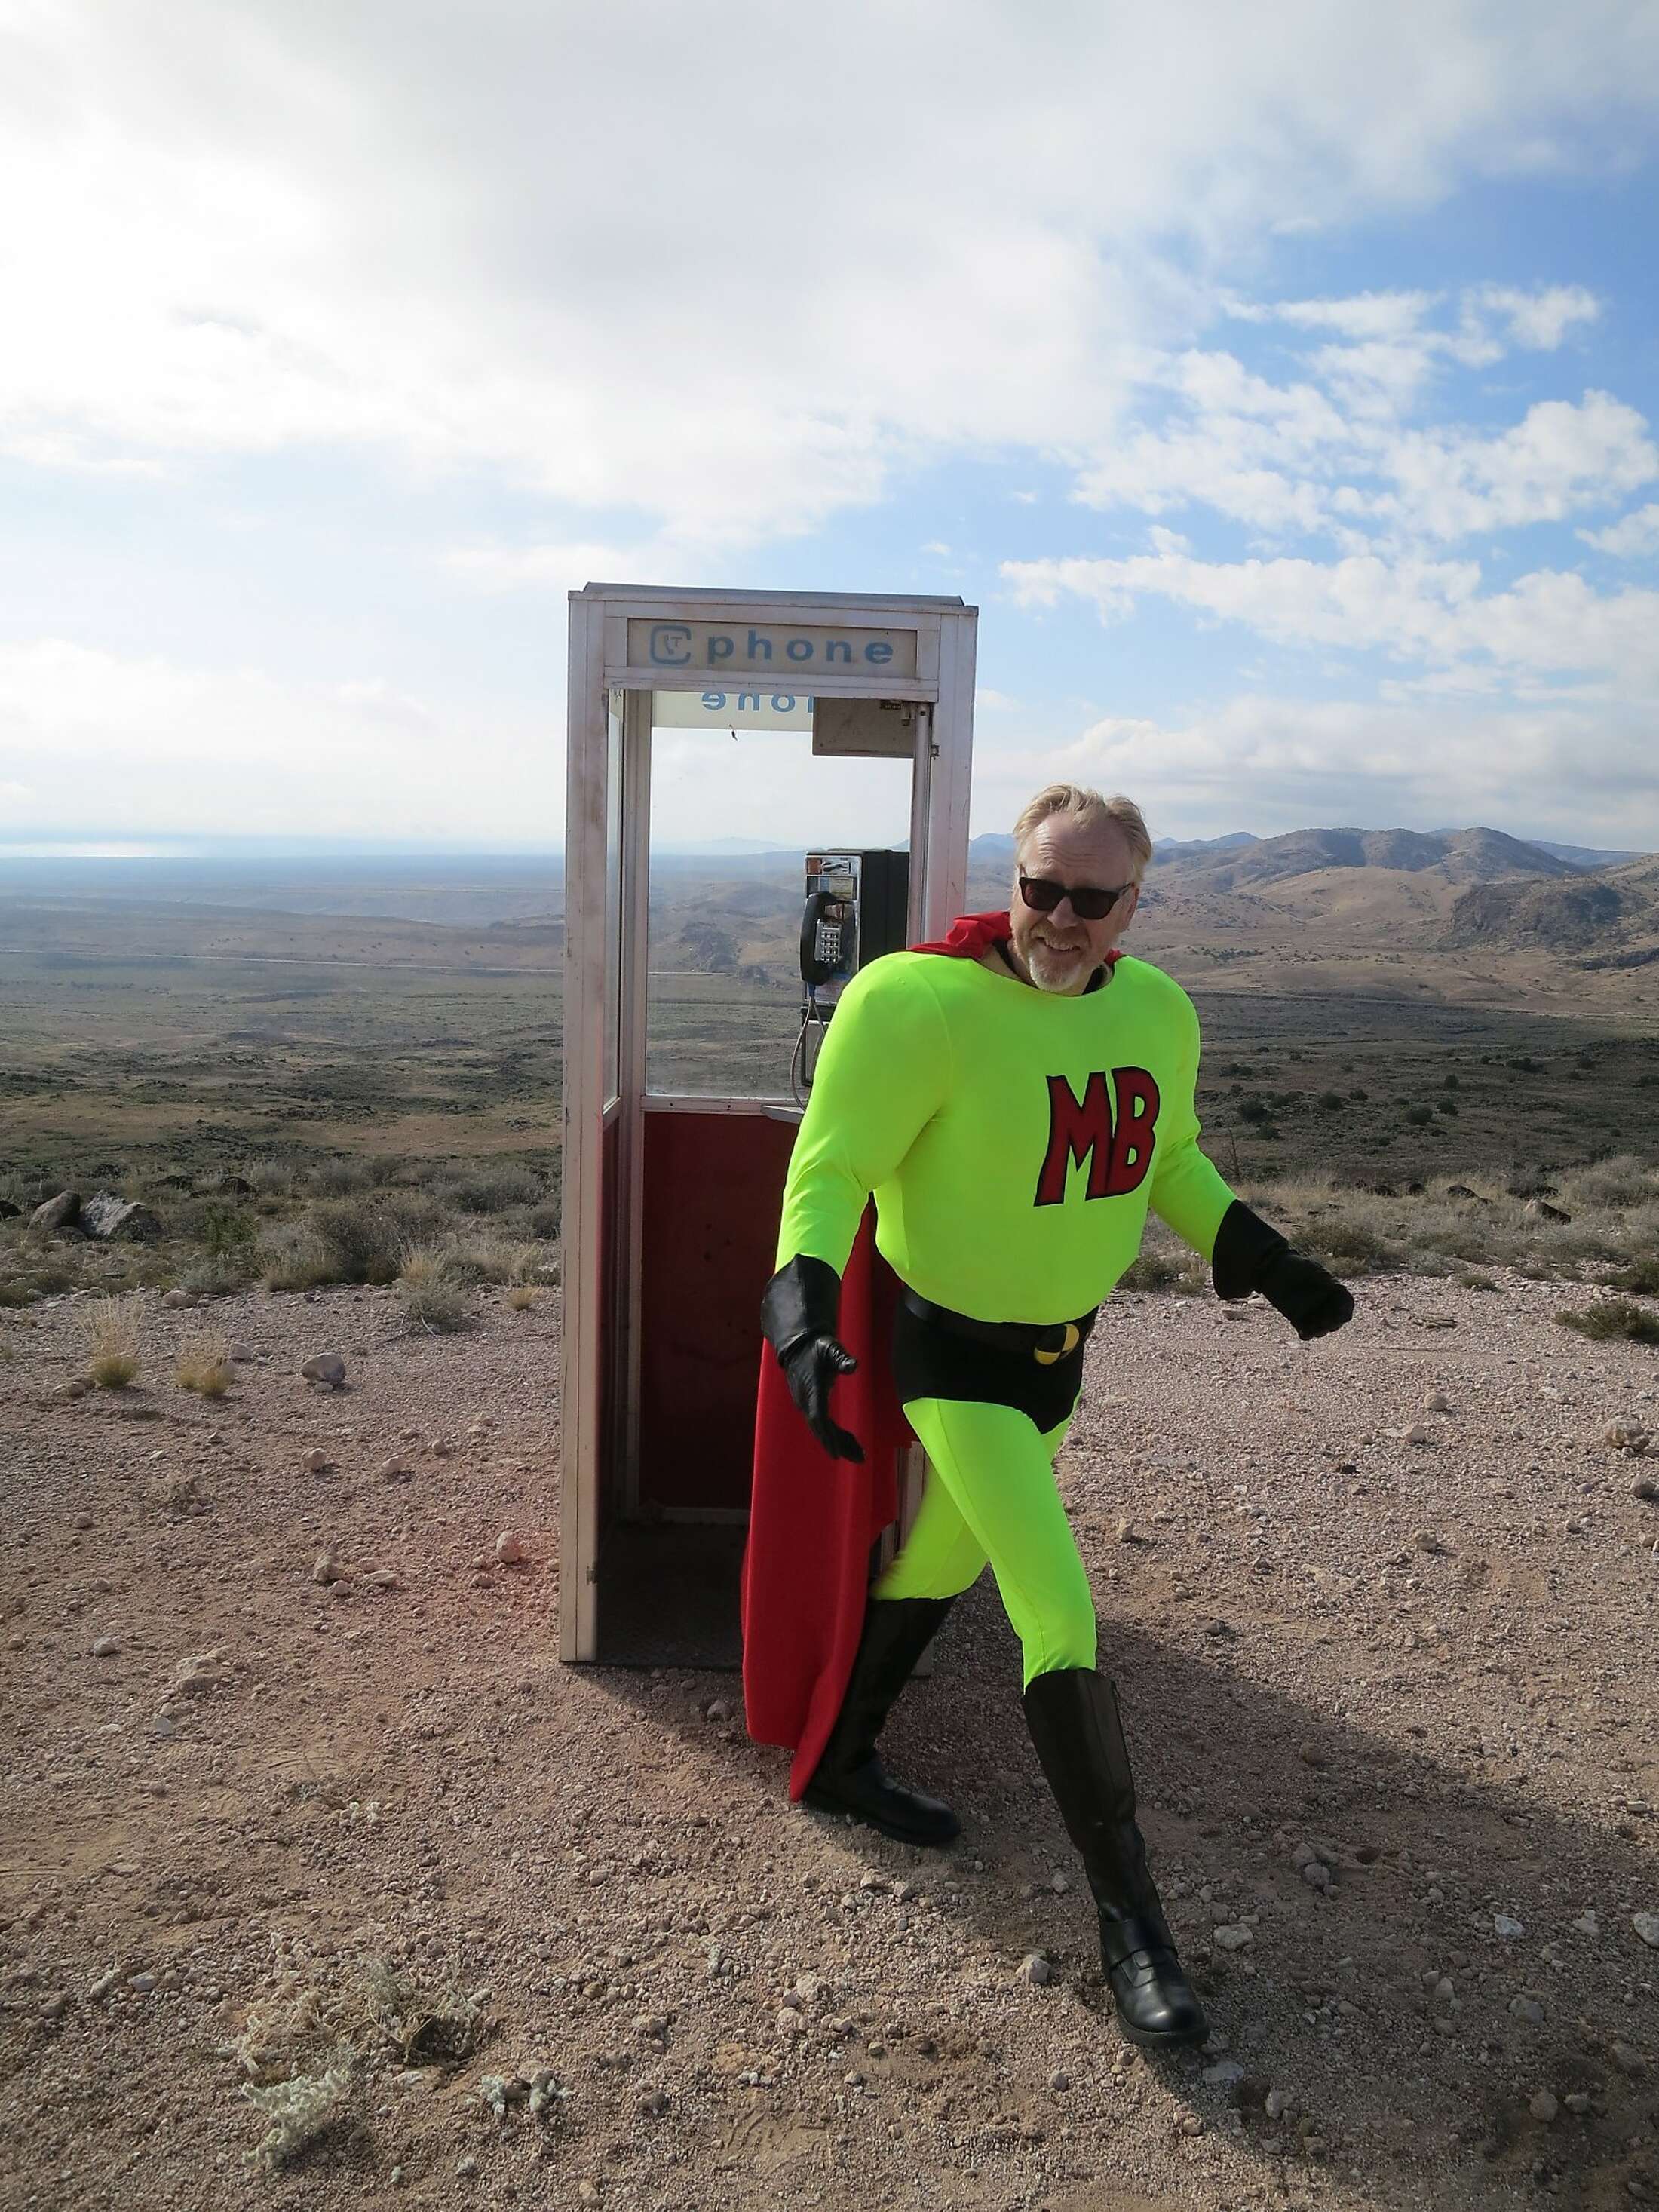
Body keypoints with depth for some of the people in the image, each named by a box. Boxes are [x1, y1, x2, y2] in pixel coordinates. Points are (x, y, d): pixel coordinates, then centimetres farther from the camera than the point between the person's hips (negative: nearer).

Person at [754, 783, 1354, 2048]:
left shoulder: (1156, 1012, -3)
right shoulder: (927, 1006, -24)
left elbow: (1169, 1159, 12)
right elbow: (832, 1168, -22)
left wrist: (1266, 1261, 3)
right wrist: (805, 1312, -36)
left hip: (1059, 1349, 7)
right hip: (955, 1357, -7)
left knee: (942, 1566, 22)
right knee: (1062, 1620, -9)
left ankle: (841, 1767, 46)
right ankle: (1131, 1922, 10)